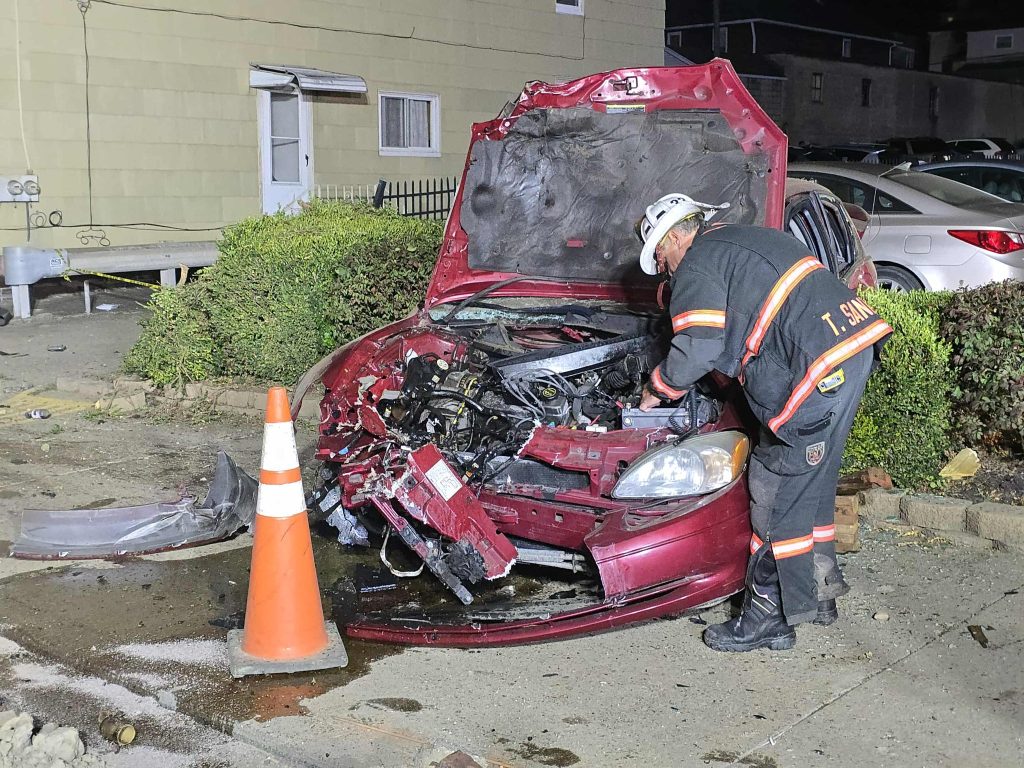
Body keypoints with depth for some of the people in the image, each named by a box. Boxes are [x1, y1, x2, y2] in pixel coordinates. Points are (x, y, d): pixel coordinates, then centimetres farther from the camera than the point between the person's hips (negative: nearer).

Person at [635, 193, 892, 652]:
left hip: (819, 366, -10)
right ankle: (818, 593, 31)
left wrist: (656, 390, 5)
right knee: (812, 484, 20)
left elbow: (697, 351, -13)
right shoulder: (747, 240, 27)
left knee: (777, 490, -2)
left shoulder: (698, 264, -3)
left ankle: (767, 621, 6)